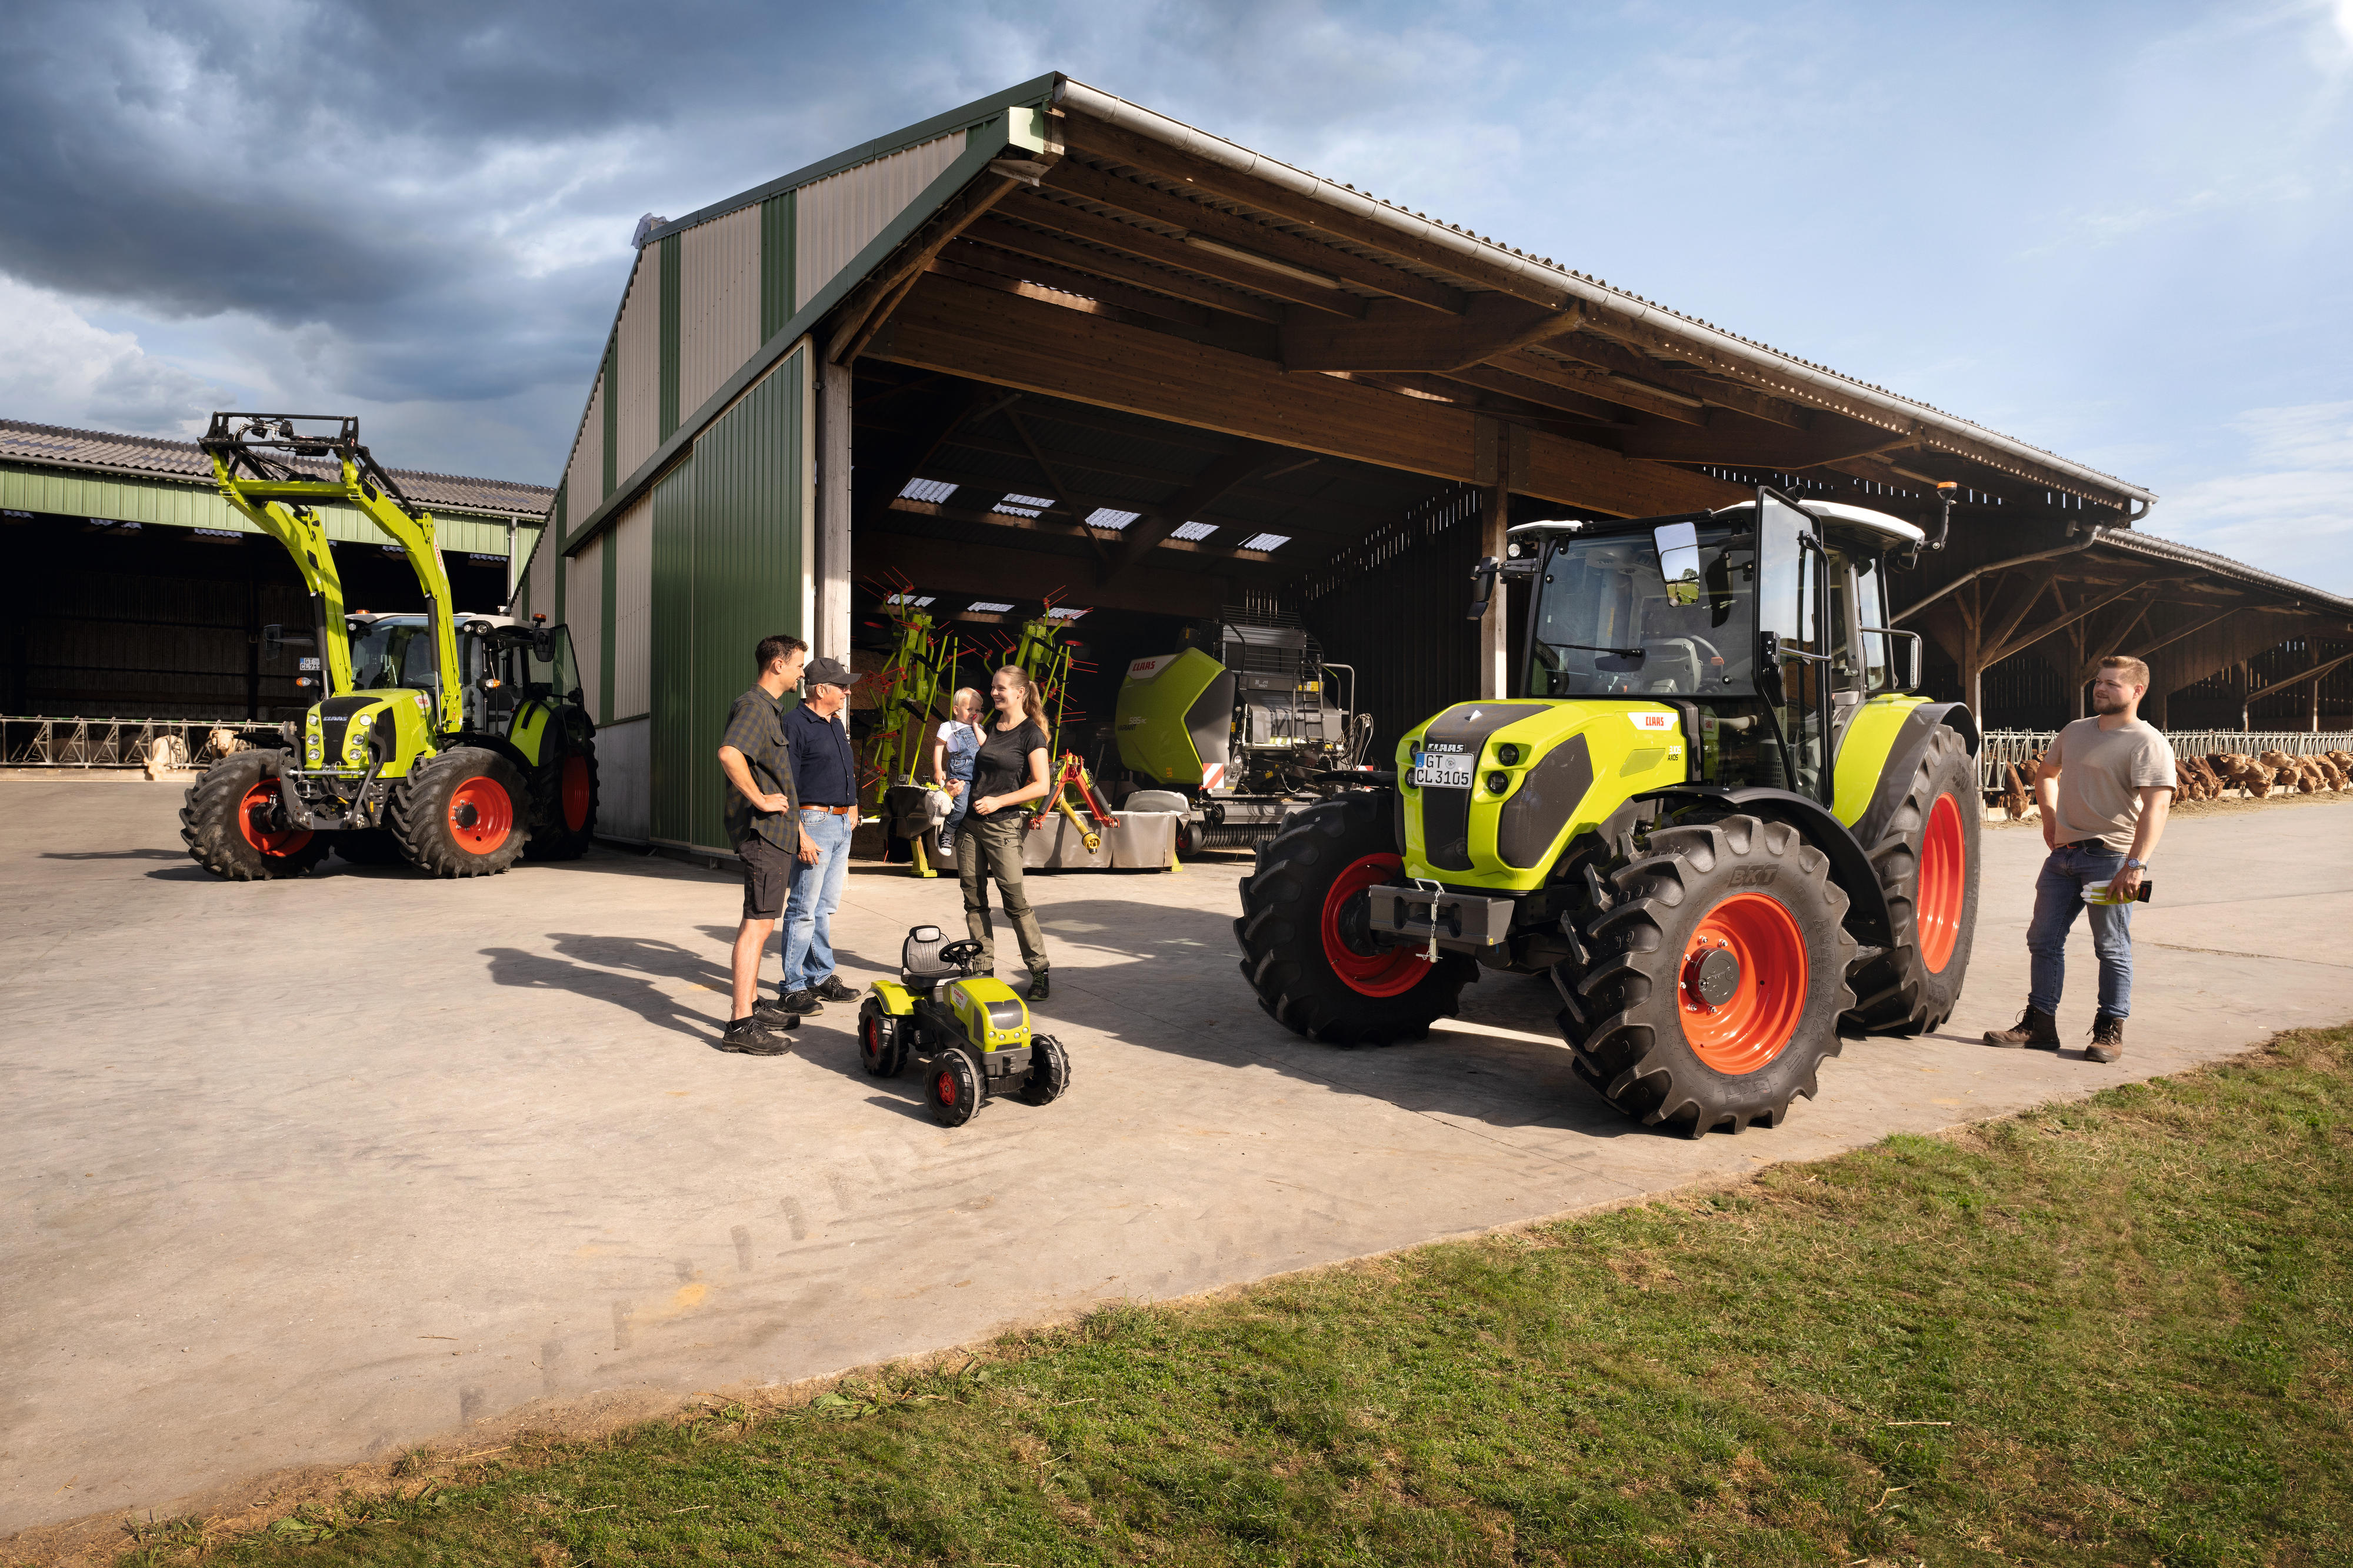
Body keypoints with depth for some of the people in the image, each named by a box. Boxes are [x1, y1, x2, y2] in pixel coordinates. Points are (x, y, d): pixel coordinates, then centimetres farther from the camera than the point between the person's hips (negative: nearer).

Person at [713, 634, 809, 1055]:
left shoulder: (771, 709, 20)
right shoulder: (754, 706, -14)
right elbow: (729, 753, -32)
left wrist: (792, 816, 28)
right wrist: (761, 800, -24)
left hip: (776, 830, 11)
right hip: (763, 830, -11)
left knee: (761, 921, 17)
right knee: (758, 922, -11)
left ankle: (750, 1005, 28)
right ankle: (741, 1026, -10)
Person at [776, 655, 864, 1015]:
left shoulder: (837, 725, 17)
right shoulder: (795, 724, -11)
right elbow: (787, 786, -15)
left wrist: (852, 807, 19)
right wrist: (800, 835, -20)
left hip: (842, 824, 9)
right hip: (814, 822, -9)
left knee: (826, 907, 14)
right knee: (804, 910, -5)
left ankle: (822, 976, 22)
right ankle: (794, 988, 2)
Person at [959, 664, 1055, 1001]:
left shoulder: (1031, 734, -6)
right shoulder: (989, 727, 14)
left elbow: (1041, 786, -11)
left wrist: (998, 801, -15)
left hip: (1003, 825, -7)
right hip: (970, 822, 7)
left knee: (1015, 901, -5)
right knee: (973, 900, 6)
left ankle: (1039, 972, 6)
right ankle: (984, 969, 15)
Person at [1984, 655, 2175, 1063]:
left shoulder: (2147, 743, -9)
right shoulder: (2075, 731, 15)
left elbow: (2155, 806, -20)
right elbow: (2046, 773, 33)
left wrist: (2136, 865, -29)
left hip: (2111, 857, -7)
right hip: (2065, 851, 7)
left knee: (2112, 947, 1)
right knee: (2044, 939, 8)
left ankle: (2110, 1030, 12)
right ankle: (2039, 1023, 16)